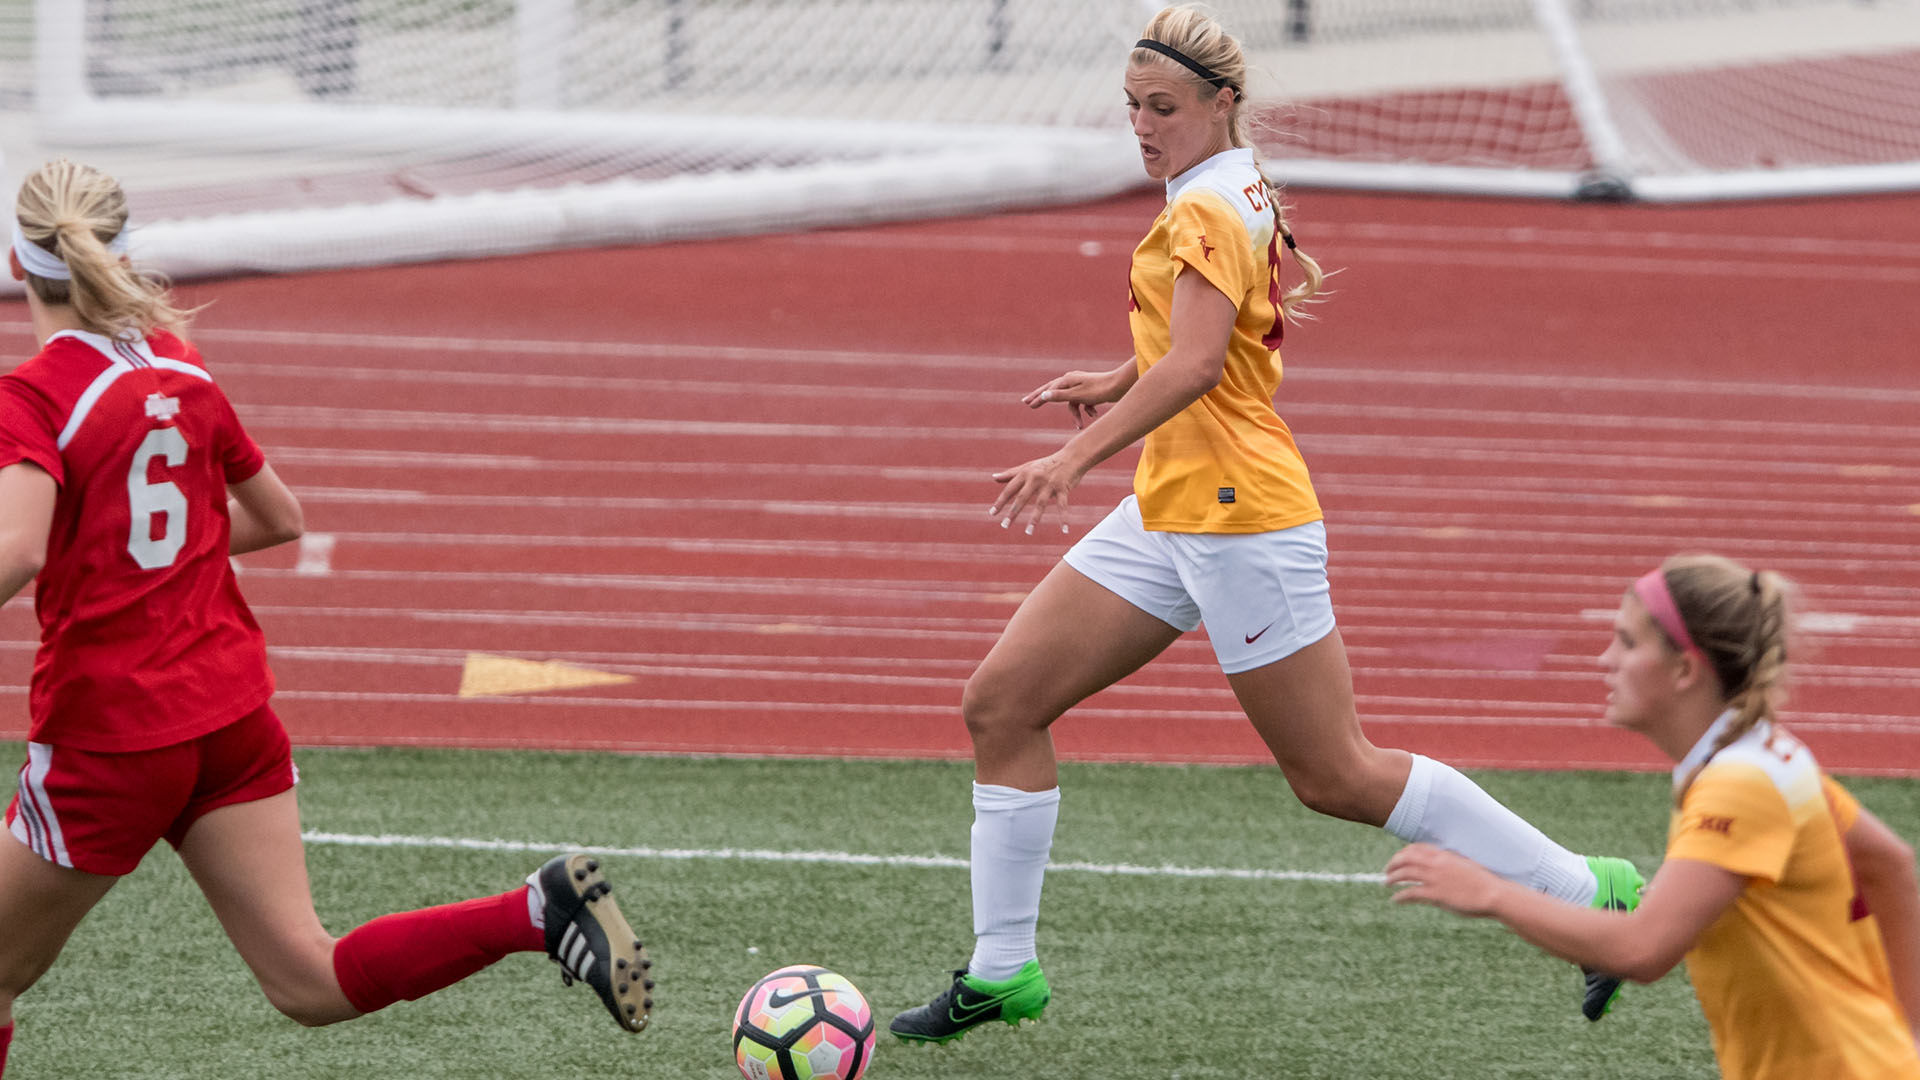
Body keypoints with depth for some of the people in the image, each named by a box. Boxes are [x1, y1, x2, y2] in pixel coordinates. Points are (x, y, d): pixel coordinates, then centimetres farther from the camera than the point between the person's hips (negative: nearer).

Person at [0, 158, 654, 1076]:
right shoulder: (180, 369, 7)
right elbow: (278, 516, 19)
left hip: (108, 735, -6)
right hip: (235, 712, 6)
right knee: (312, 984, 3)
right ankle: (539, 911, -15)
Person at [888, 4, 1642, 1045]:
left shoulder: (1209, 209, -16)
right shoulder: (1242, 193, 13)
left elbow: (1194, 366, -29)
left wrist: (1077, 456, -35)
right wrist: (1120, 382, 25)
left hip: (1236, 512, -10)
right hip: (1168, 513, 10)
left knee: (1337, 777, -4)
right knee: (999, 701, 4)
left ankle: (1592, 892, 5)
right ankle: (1001, 972, 9)